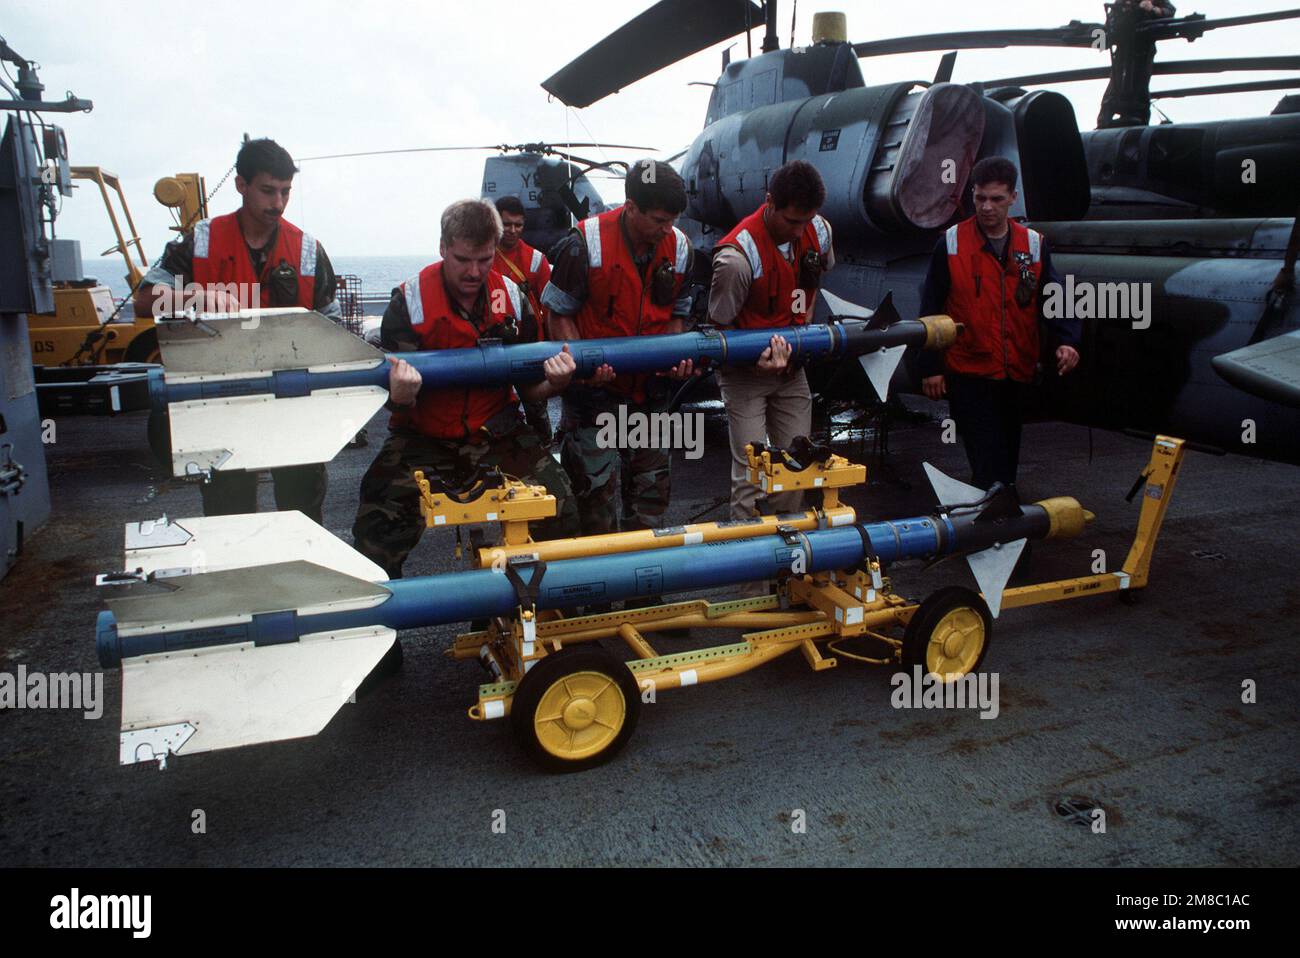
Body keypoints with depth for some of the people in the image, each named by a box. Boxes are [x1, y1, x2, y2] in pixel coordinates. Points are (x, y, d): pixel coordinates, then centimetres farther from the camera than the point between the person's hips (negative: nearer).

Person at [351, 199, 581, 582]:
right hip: (424, 440, -2)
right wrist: (401, 399, -33)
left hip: (498, 436, 2)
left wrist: (553, 384, -17)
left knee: (561, 516, -17)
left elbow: (528, 389, 6)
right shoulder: (409, 303, -10)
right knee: (376, 537, -20)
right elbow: (401, 409, -8)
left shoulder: (512, 299, -1)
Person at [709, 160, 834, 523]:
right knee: (752, 471, -9)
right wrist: (760, 362, -30)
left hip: (791, 366, 6)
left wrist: (803, 326, 5)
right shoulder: (737, 257, -27)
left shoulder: (819, 231, -5)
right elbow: (720, 327, -17)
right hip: (745, 371, -6)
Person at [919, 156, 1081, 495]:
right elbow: (931, 309, -1)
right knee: (989, 464, -11)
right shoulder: (951, 243, -2)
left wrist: (1067, 340, -15)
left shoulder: (1034, 244, 7)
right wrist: (930, 367, -4)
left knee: (1008, 456, 16)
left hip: (1017, 374, 4)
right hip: (968, 374, -4)